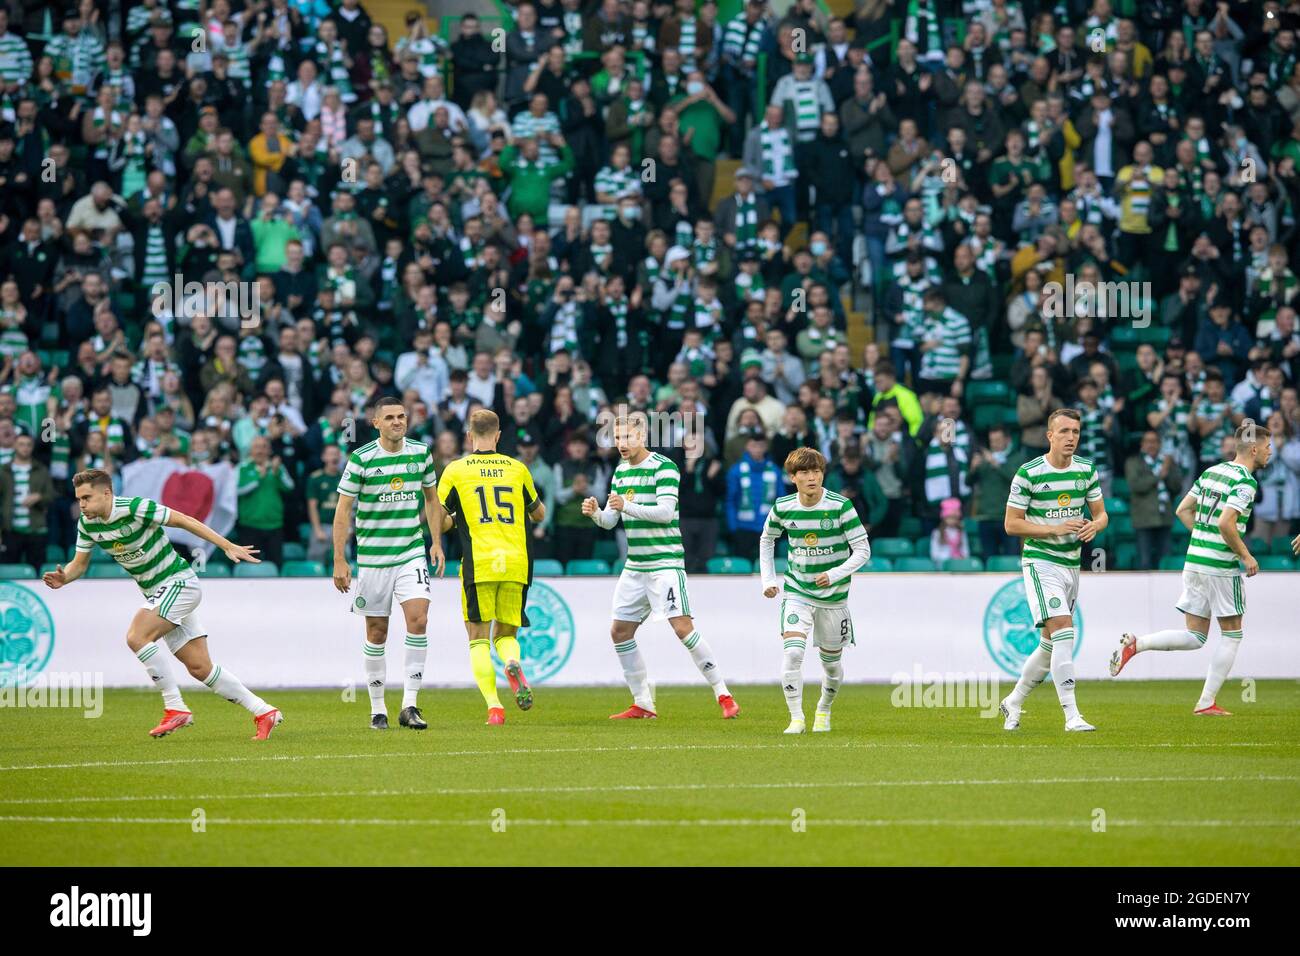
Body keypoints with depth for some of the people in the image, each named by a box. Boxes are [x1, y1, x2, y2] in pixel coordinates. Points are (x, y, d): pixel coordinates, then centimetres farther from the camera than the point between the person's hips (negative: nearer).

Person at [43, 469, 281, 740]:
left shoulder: (135, 508, -21)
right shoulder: (87, 524, 0)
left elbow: (183, 521, -16)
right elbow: (79, 564, 10)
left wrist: (228, 546, -17)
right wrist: (63, 578, -14)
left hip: (178, 582, -8)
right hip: (156, 593, 8)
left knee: (137, 637, -24)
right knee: (200, 668, 4)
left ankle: (175, 708, -16)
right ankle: (263, 712, 12)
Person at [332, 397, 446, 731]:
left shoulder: (421, 453, 3)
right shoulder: (361, 459, -7)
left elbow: (432, 499, 17)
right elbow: (343, 509, -5)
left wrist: (436, 543, 9)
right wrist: (339, 561, -9)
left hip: (412, 553, 2)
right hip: (372, 556, -2)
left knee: (418, 620, -15)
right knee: (376, 632, 4)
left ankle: (409, 705, -11)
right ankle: (377, 709, 17)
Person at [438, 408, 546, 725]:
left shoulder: (455, 470, 4)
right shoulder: (517, 468, 10)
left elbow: (440, 522, 5)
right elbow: (539, 514, 22)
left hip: (478, 564, -2)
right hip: (517, 563, 2)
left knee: (479, 638, 5)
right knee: (505, 635, 15)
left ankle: (494, 707, -13)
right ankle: (513, 664, -21)